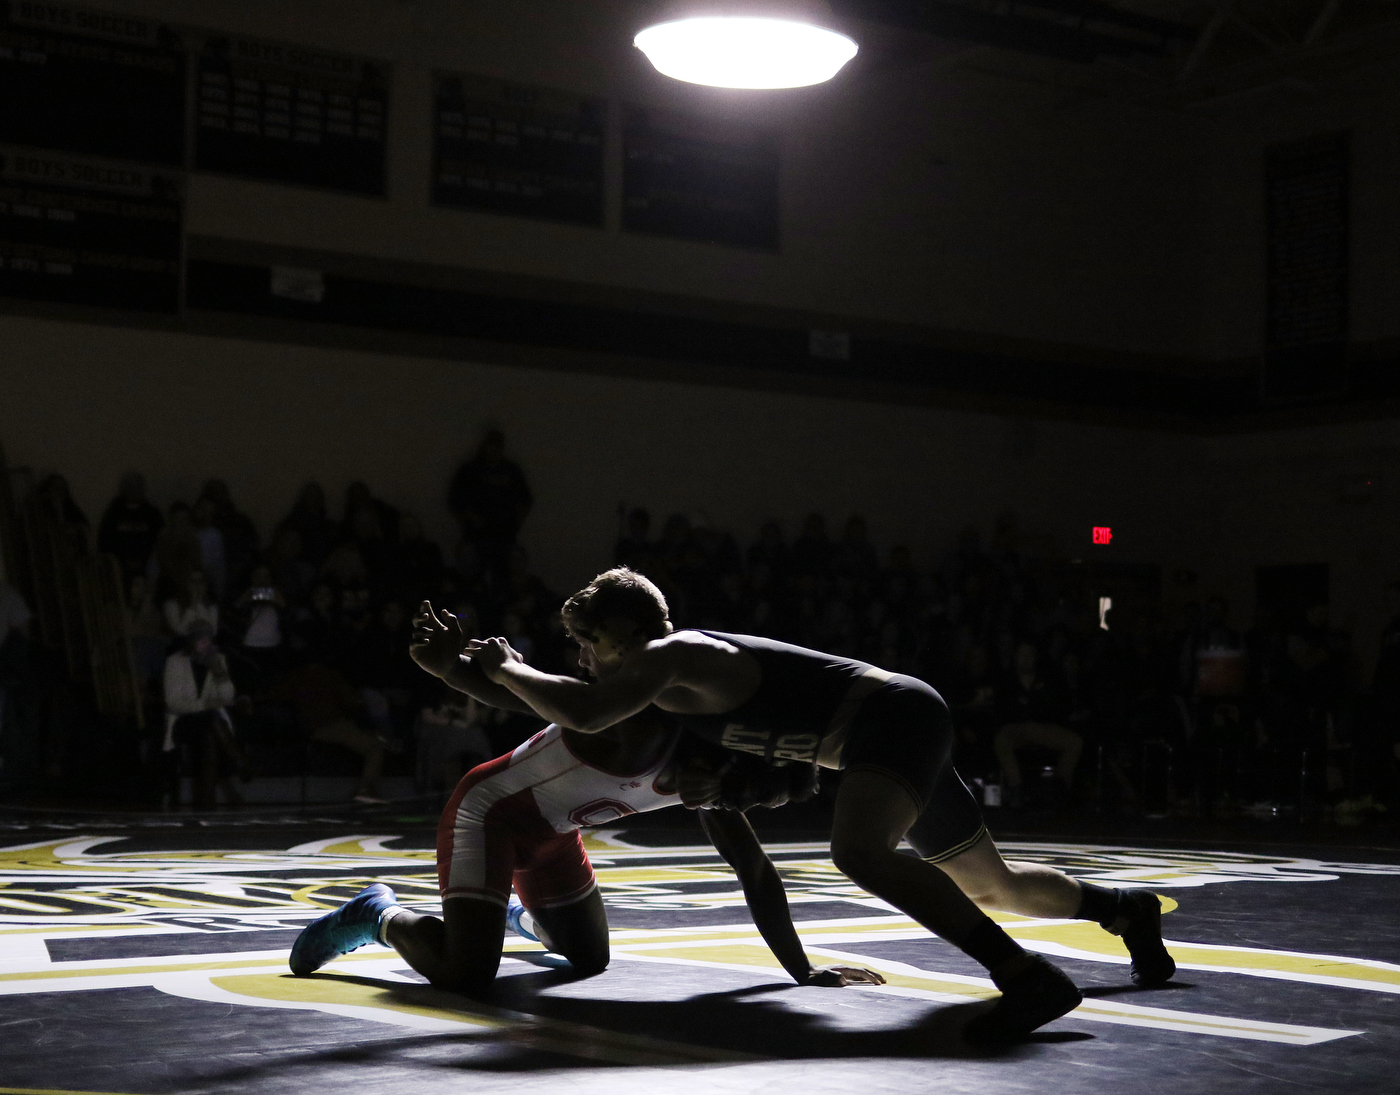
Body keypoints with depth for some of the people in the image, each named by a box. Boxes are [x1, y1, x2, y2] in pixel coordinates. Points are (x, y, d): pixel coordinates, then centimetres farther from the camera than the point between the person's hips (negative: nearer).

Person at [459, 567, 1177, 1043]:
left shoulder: (668, 657, -15)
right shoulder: (682, 672, 13)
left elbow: (585, 714, -29)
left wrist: (505, 670, -14)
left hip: (895, 714, -10)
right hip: (904, 721, 10)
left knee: (858, 850, -34)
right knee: (994, 887, 22)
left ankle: (1028, 979, -33)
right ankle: (1126, 910, 45)